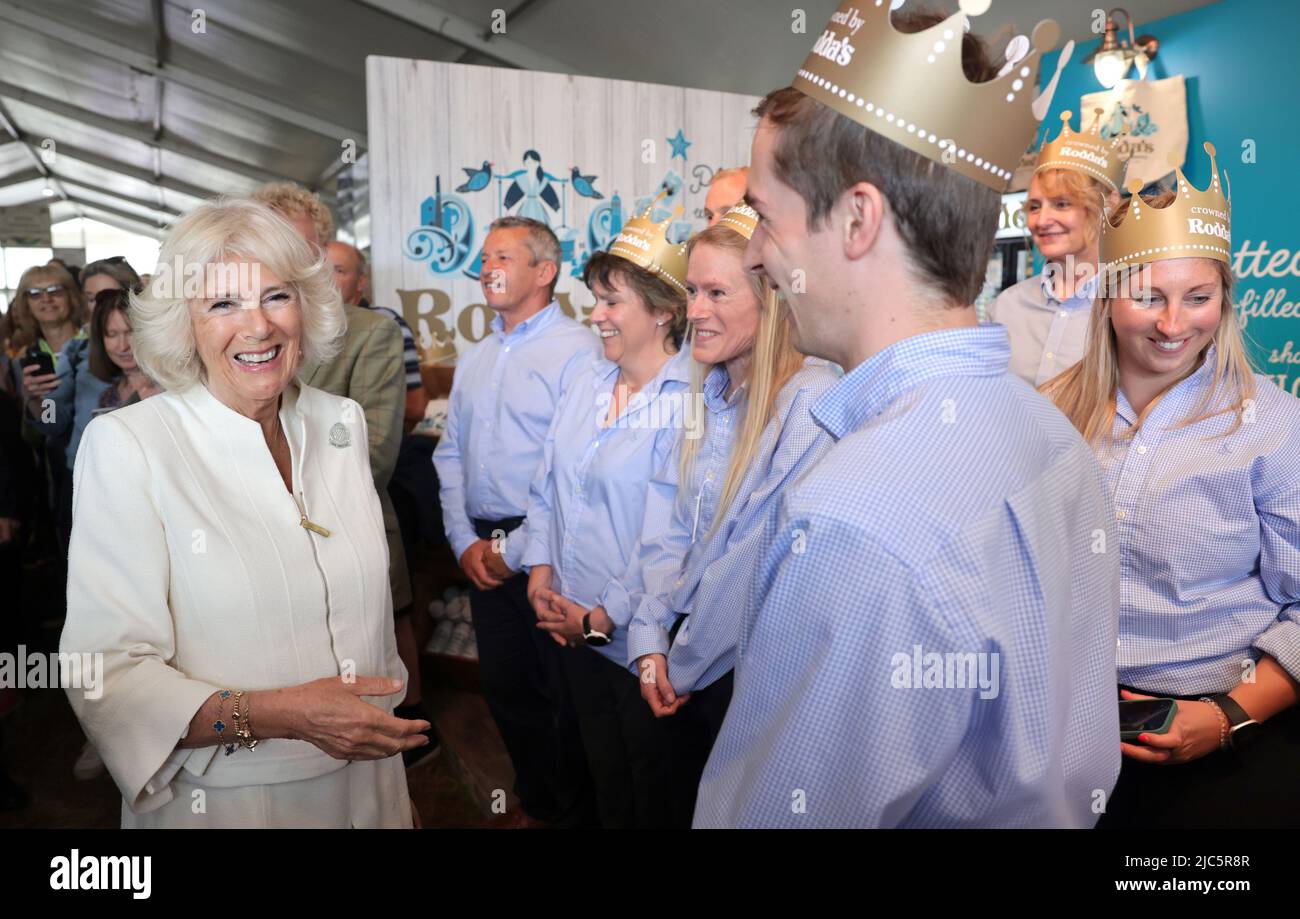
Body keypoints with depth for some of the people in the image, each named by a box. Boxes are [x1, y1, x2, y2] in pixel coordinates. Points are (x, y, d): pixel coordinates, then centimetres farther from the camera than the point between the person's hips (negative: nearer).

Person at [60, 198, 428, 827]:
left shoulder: (342, 423, -1)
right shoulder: (125, 445, -15)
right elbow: (107, 677, -18)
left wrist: (384, 725, 14)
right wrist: (280, 713, -29)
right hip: (221, 802, -4)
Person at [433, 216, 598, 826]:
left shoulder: (577, 351, -11)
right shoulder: (475, 359, 15)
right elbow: (451, 454, 15)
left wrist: (517, 550, -15)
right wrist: (465, 540, 2)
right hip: (484, 553, 7)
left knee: (564, 694, 5)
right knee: (505, 687, 17)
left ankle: (576, 810, 27)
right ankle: (536, 802, 37)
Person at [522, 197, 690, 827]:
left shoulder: (692, 401, -19)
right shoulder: (587, 381, 4)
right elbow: (546, 485, 9)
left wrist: (605, 617, -18)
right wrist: (541, 574, 0)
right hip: (572, 626, 6)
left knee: (651, 782, 16)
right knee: (602, 769, 24)